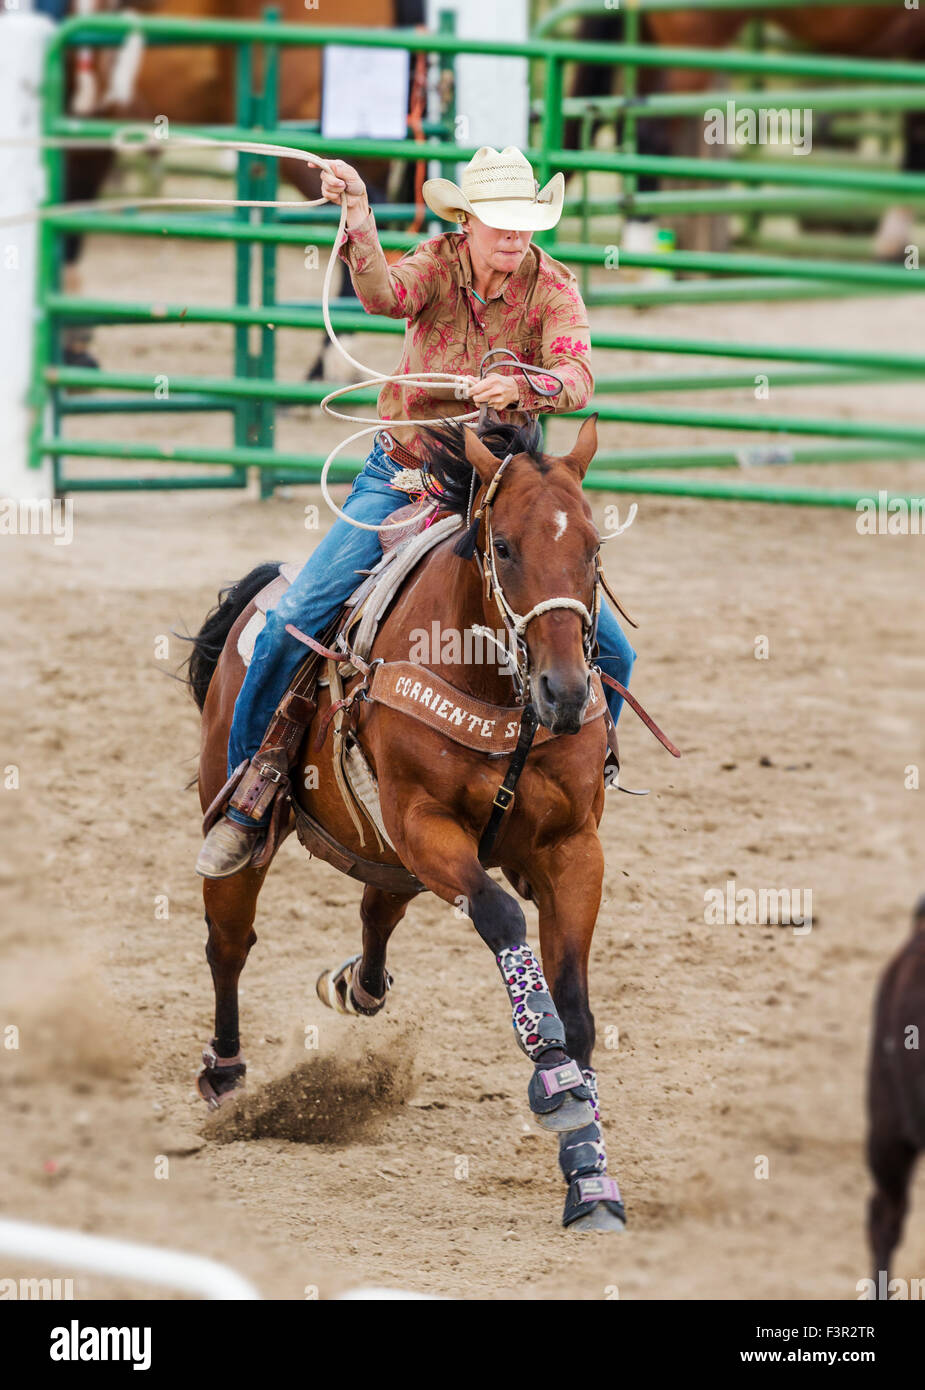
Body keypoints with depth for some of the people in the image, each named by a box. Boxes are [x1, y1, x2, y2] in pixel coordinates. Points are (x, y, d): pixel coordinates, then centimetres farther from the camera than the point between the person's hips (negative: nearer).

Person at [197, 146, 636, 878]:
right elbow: (384, 294, -33)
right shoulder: (438, 264, -10)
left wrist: (521, 388, -49)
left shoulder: (554, 288, -10)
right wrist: (358, 224, -52)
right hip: (403, 476, -1)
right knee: (295, 618, -17)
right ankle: (252, 783, 2)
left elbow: (577, 379, -27)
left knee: (610, 652, -7)